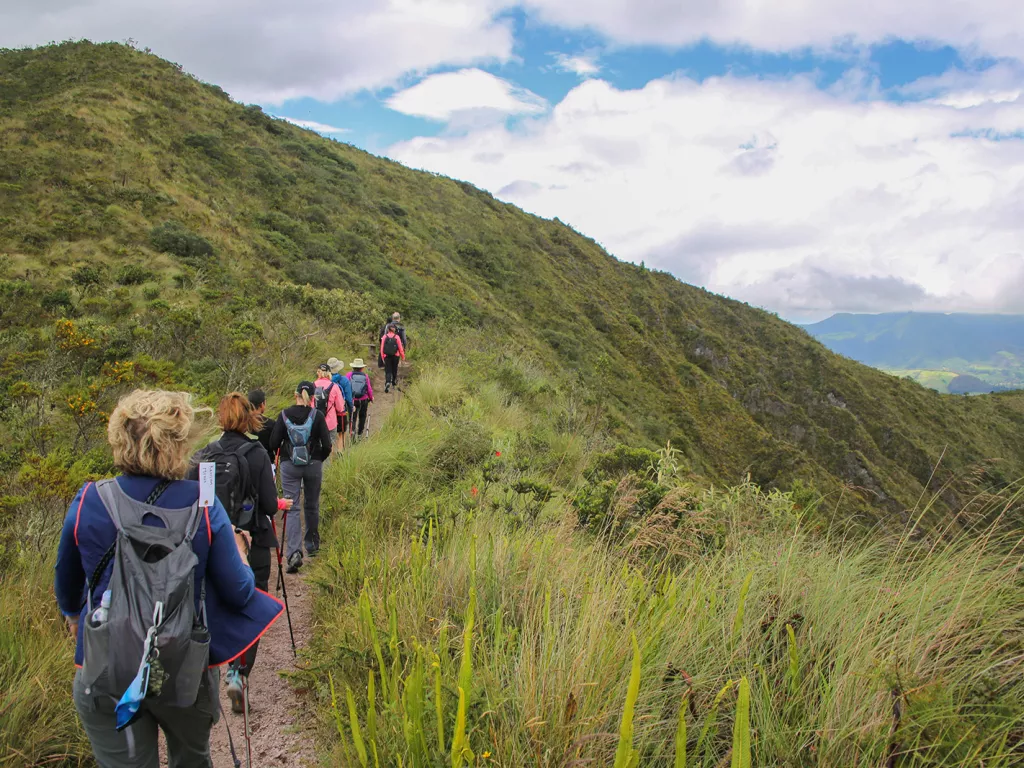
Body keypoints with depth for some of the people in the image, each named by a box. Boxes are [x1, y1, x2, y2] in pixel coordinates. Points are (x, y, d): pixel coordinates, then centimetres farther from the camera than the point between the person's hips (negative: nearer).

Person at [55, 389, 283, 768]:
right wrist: (238, 548, 10)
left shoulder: (89, 503, -12)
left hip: (107, 671, 0)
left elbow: (66, 584, 7)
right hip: (187, 669, 0)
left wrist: (74, 616, 29)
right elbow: (239, 594, -10)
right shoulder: (203, 506, -16)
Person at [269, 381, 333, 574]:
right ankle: (312, 545, 33)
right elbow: (327, 445, -8)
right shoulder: (317, 416, -7)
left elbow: (273, 444, -3)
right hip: (313, 466, 0)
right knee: (312, 506, 17)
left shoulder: (284, 415, -4)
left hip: (289, 466, 0)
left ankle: (294, 552, -14)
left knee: (292, 508, 0)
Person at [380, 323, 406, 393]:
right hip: (395, 356, 1)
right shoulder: (397, 337, -6)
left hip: (387, 356, -1)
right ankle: (394, 382, 36)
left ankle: (387, 382, -23)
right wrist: (403, 356, 8)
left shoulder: (384, 337, -5)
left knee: (388, 371, 0)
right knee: (394, 370, 20)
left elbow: (382, 348, -2)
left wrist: (382, 357, 8)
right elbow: (400, 348, -3)